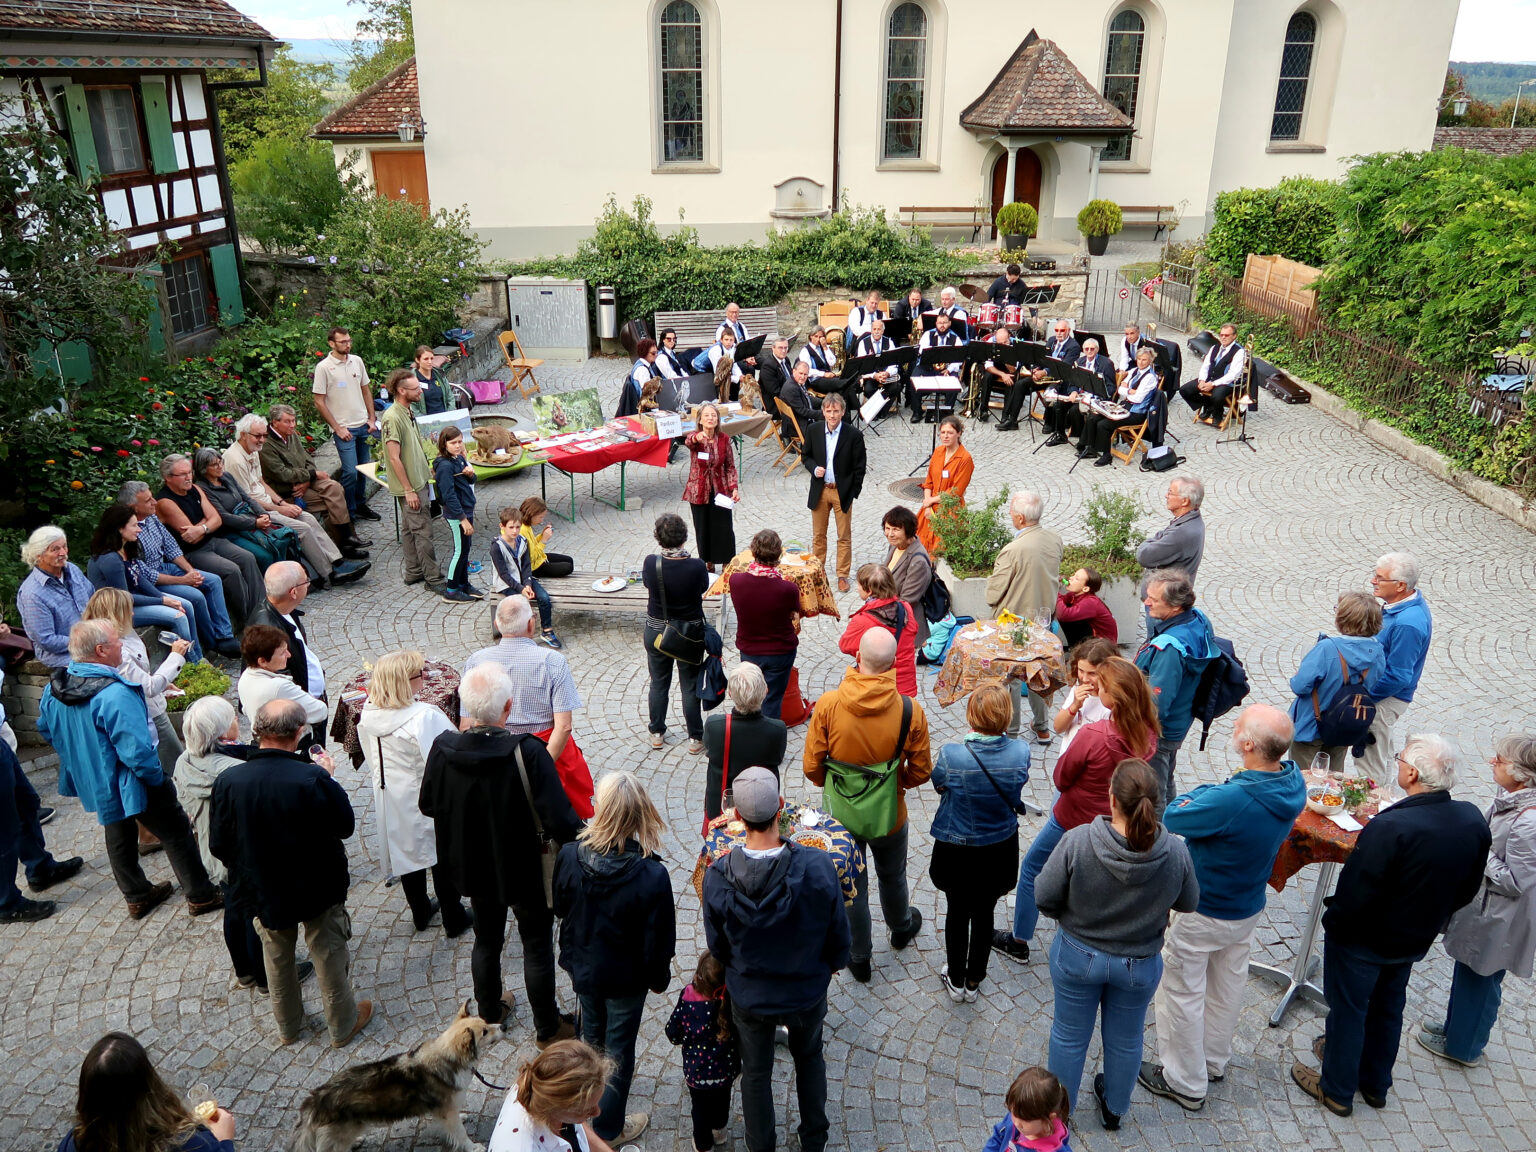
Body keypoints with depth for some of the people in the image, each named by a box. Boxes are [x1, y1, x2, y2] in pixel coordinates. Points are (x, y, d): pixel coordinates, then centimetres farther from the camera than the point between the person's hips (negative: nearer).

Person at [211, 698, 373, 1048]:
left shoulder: (228, 781, -21)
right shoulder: (314, 778, -31)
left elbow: (219, 846, -10)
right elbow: (346, 826, -16)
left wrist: (248, 870, 10)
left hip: (263, 889, 3)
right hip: (318, 888, -3)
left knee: (277, 958, 26)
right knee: (329, 957, 19)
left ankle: (288, 1026, 46)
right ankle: (342, 1025, 38)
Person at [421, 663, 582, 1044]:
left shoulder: (443, 749, -19)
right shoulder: (528, 753, -32)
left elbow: (428, 805, -1)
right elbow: (560, 820, -30)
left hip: (474, 867, 4)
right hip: (525, 870, -4)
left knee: (486, 940, 26)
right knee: (537, 946, 17)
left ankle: (489, 1014, 47)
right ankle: (547, 1029, 34)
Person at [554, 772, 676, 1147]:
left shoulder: (570, 856, -25)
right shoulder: (652, 876, -33)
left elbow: (560, 908, -4)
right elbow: (658, 941, -20)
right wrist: (659, 978, -1)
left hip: (581, 965, 4)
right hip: (625, 977, -4)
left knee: (592, 1030, 30)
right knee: (619, 1046, 19)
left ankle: (592, 1096, 57)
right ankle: (609, 1127, 38)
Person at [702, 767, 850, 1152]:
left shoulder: (717, 876, -29)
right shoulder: (818, 867, -32)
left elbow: (717, 946, -10)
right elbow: (838, 936, -16)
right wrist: (830, 965, 7)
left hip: (749, 996, 0)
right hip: (807, 991, 1)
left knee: (755, 1071, 26)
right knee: (809, 1057, 31)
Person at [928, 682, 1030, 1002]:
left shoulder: (950, 755, -30)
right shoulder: (1020, 752, -23)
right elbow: (1017, 791, -4)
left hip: (956, 852, -2)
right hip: (1000, 851, 2)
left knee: (957, 914, 22)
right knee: (984, 914, 23)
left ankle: (956, 981, 42)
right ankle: (974, 981, 43)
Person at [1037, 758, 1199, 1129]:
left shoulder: (1077, 841, -30)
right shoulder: (1175, 852, -24)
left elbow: (1044, 896, -19)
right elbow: (1188, 903, -5)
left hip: (1077, 955, -1)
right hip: (1140, 964, 2)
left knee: (1069, 1035, 21)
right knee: (1125, 1040, 26)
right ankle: (1114, 1109, 49)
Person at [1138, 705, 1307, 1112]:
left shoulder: (1230, 800, -40)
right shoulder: (1294, 784, -15)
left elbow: (1172, 817, -24)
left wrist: (1204, 791, -8)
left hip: (1202, 914, -7)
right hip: (1250, 906, 8)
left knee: (1182, 993, 13)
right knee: (1228, 983, 27)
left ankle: (1184, 1083, 29)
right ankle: (1214, 1060, 48)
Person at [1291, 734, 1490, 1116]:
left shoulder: (1389, 828, -37)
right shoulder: (1474, 822, -14)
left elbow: (1356, 894, -29)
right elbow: (1467, 891, 1)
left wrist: (1333, 922, -10)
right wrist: (1429, 916, 15)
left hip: (1363, 940, -6)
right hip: (1415, 940, 7)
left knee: (1347, 1010, 15)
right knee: (1388, 1009, 27)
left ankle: (1337, 1090, 34)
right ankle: (1376, 1083, 47)